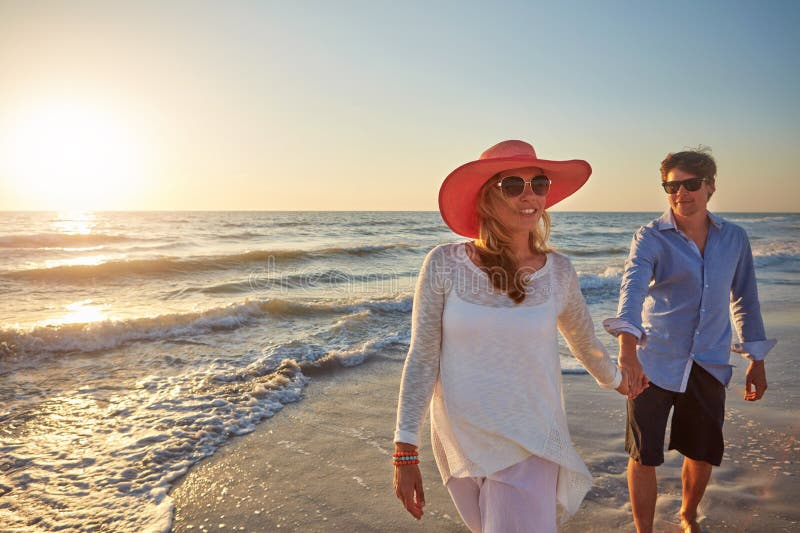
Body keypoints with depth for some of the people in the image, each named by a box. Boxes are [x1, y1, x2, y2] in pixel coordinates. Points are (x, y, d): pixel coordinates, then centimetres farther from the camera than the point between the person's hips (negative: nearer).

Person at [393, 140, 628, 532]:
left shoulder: (559, 272, -7)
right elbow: (422, 359, -10)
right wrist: (405, 452, -11)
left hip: (529, 449, 0)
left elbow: (583, 339, 13)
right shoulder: (445, 265, -13)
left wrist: (614, 380, 30)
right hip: (459, 445, 0)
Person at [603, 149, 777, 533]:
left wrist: (756, 360, 13)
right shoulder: (650, 237, -11)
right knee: (644, 455, 2)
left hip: (709, 365, 4)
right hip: (655, 362, -4)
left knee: (704, 453, 17)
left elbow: (745, 299, 13)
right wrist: (627, 348, -44)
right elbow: (632, 288, -28)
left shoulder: (734, 238, 3)